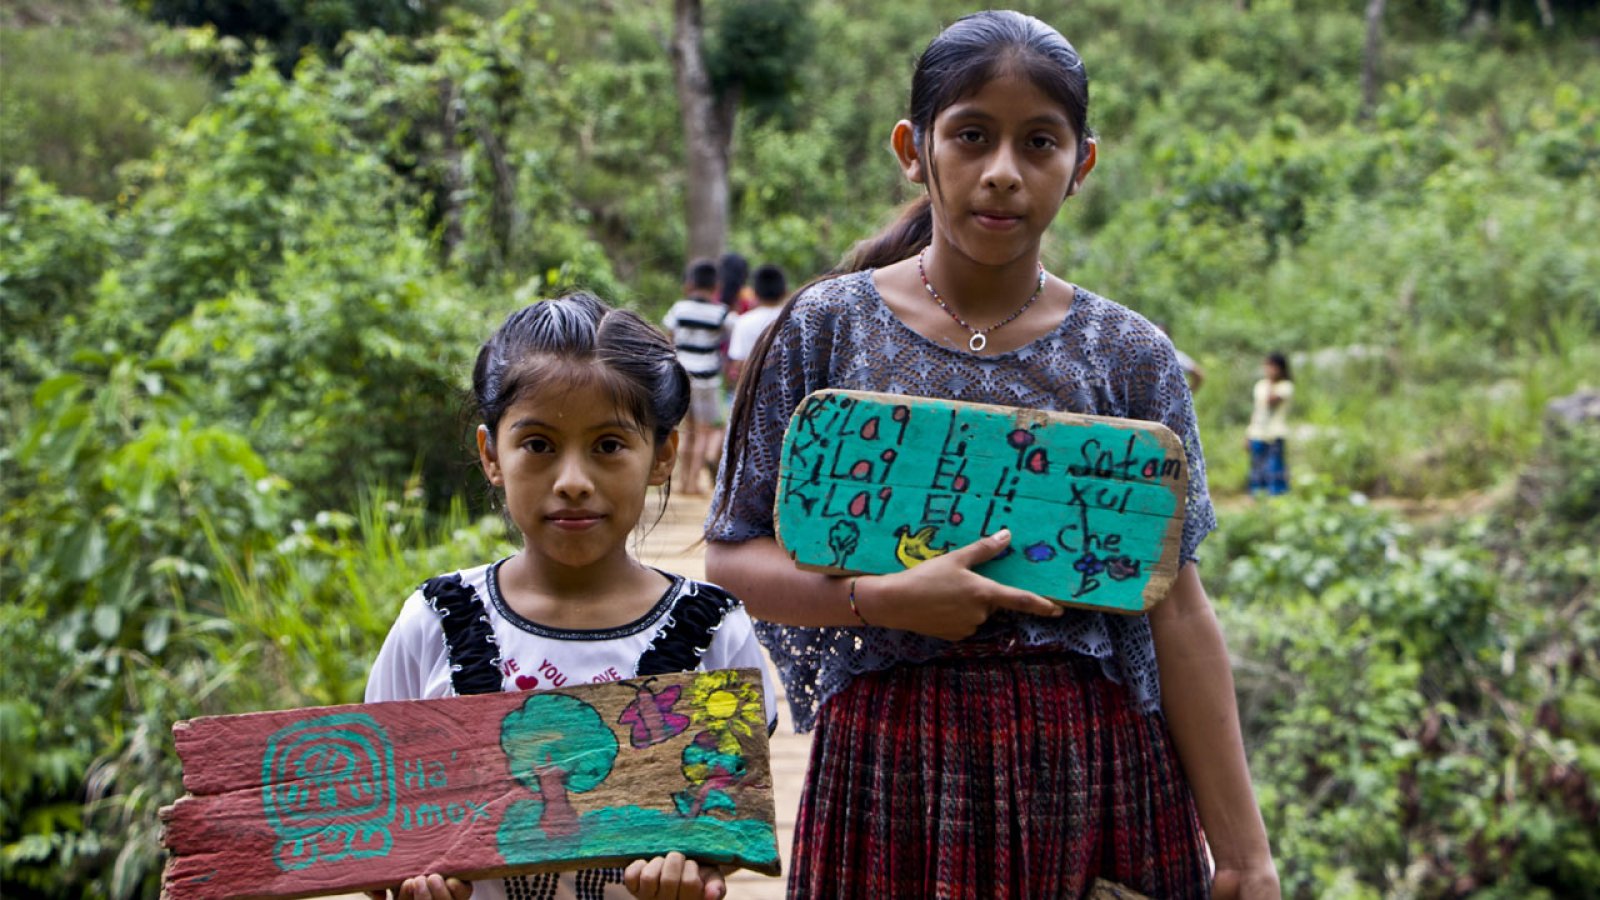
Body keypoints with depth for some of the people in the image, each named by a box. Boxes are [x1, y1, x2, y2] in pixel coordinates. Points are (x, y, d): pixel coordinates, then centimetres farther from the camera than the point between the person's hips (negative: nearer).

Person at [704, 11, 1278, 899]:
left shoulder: (1129, 357, 0)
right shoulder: (827, 329, -1)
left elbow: (1176, 610, -1)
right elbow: (732, 560, 0)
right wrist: (881, 598, -17)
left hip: (1093, 767, 1)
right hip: (892, 762, 0)